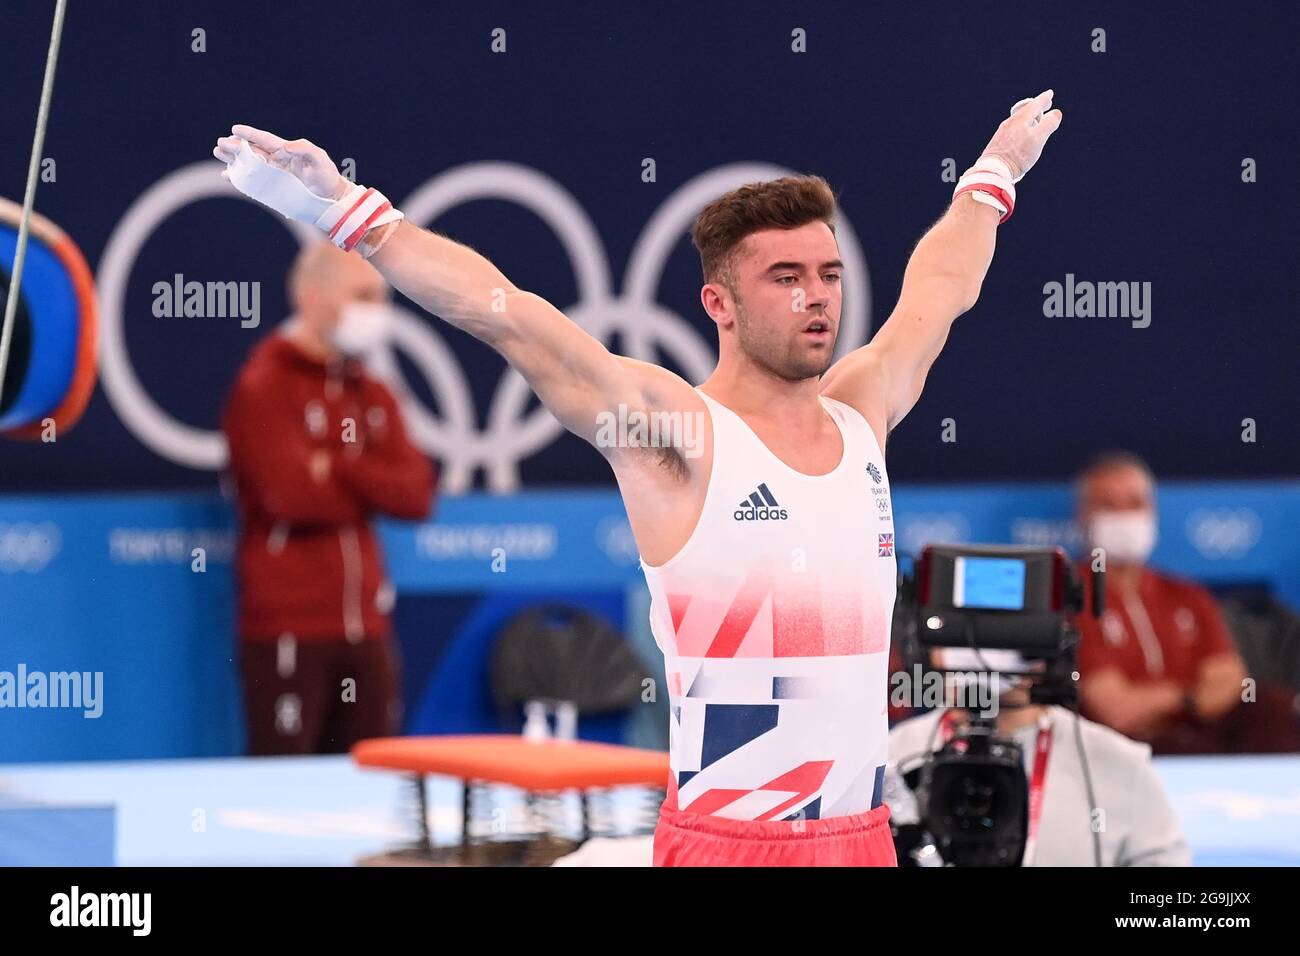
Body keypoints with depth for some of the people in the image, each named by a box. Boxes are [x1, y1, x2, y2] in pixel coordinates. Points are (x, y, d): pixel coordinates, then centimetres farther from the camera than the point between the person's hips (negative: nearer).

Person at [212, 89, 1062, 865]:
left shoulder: (860, 417, 11)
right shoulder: (676, 432, -5)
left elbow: (941, 288, 29)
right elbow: (504, 312, -13)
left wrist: (994, 175, 44)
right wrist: (346, 212, -19)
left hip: (862, 835, 6)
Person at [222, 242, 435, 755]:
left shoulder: (372, 396, 15)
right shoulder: (264, 389, -6)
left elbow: (415, 495, 2)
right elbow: (295, 495, -19)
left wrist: (337, 470, -10)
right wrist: (372, 487, -3)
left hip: (365, 630, 7)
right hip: (288, 632, -7)